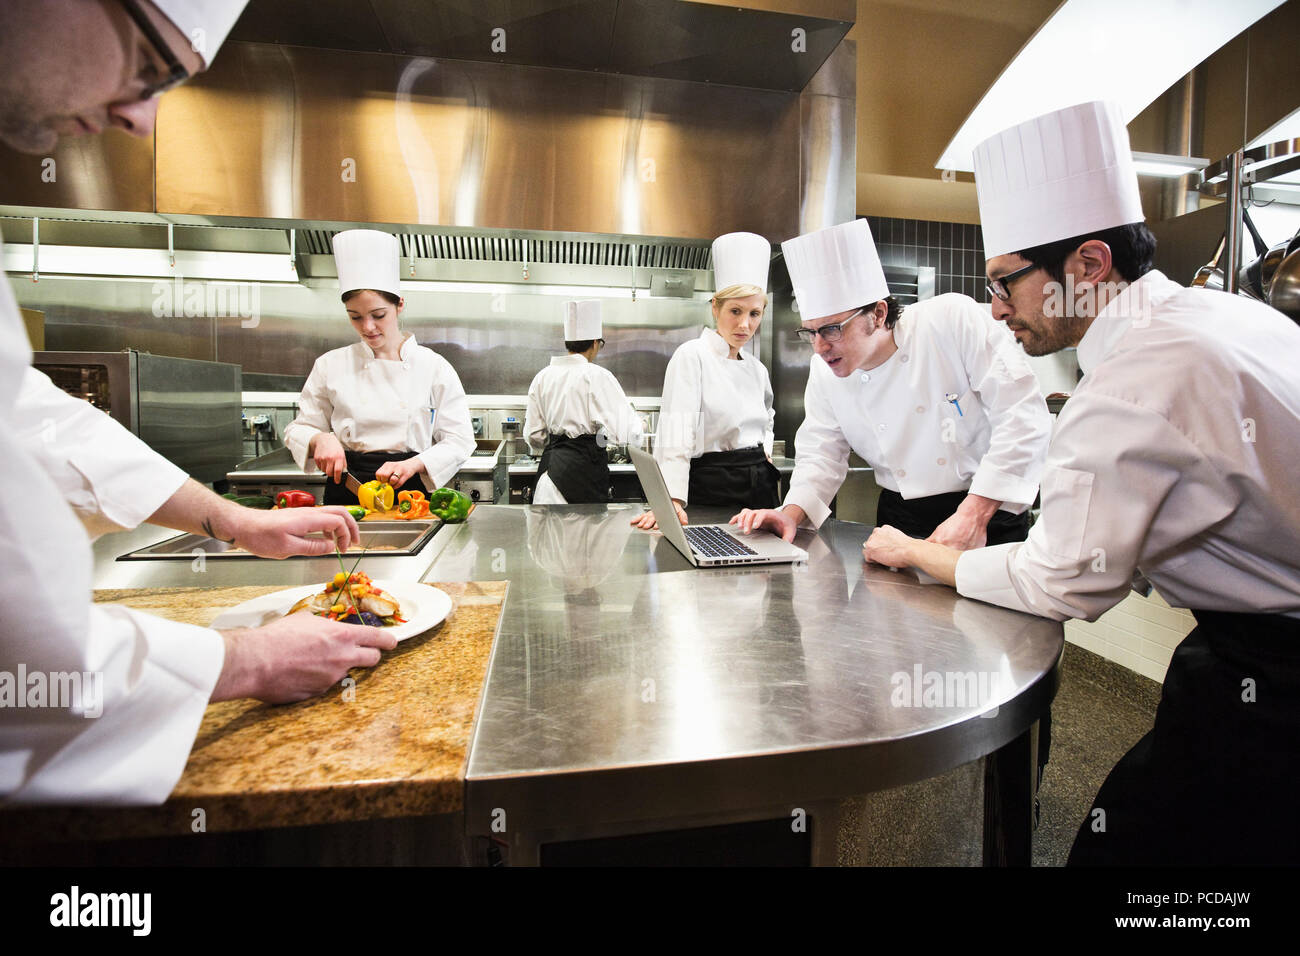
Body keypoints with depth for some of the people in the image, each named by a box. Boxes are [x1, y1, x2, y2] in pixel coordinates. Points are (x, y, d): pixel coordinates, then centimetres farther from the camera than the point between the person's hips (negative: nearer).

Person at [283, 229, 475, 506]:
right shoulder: (331, 366, 9)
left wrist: (412, 464, -15)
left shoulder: (434, 367, 2)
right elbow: (299, 429, 17)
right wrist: (320, 439, -6)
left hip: (410, 493, -1)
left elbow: (459, 442, 1)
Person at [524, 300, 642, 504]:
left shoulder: (542, 377, 6)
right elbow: (623, 433, -17)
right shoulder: (597, 376, -12)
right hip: (585, 466, -6)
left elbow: (534, 436, 10)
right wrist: (636, 421, 4)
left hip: (549, 464, 7)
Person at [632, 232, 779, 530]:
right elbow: (675, 437, -21)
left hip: (761, 484, 7)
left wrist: (764, 453, 10)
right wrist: (672, 501, -32)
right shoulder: (692, 356, -10)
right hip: (712, 486, -7)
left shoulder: (757, 369, 11)